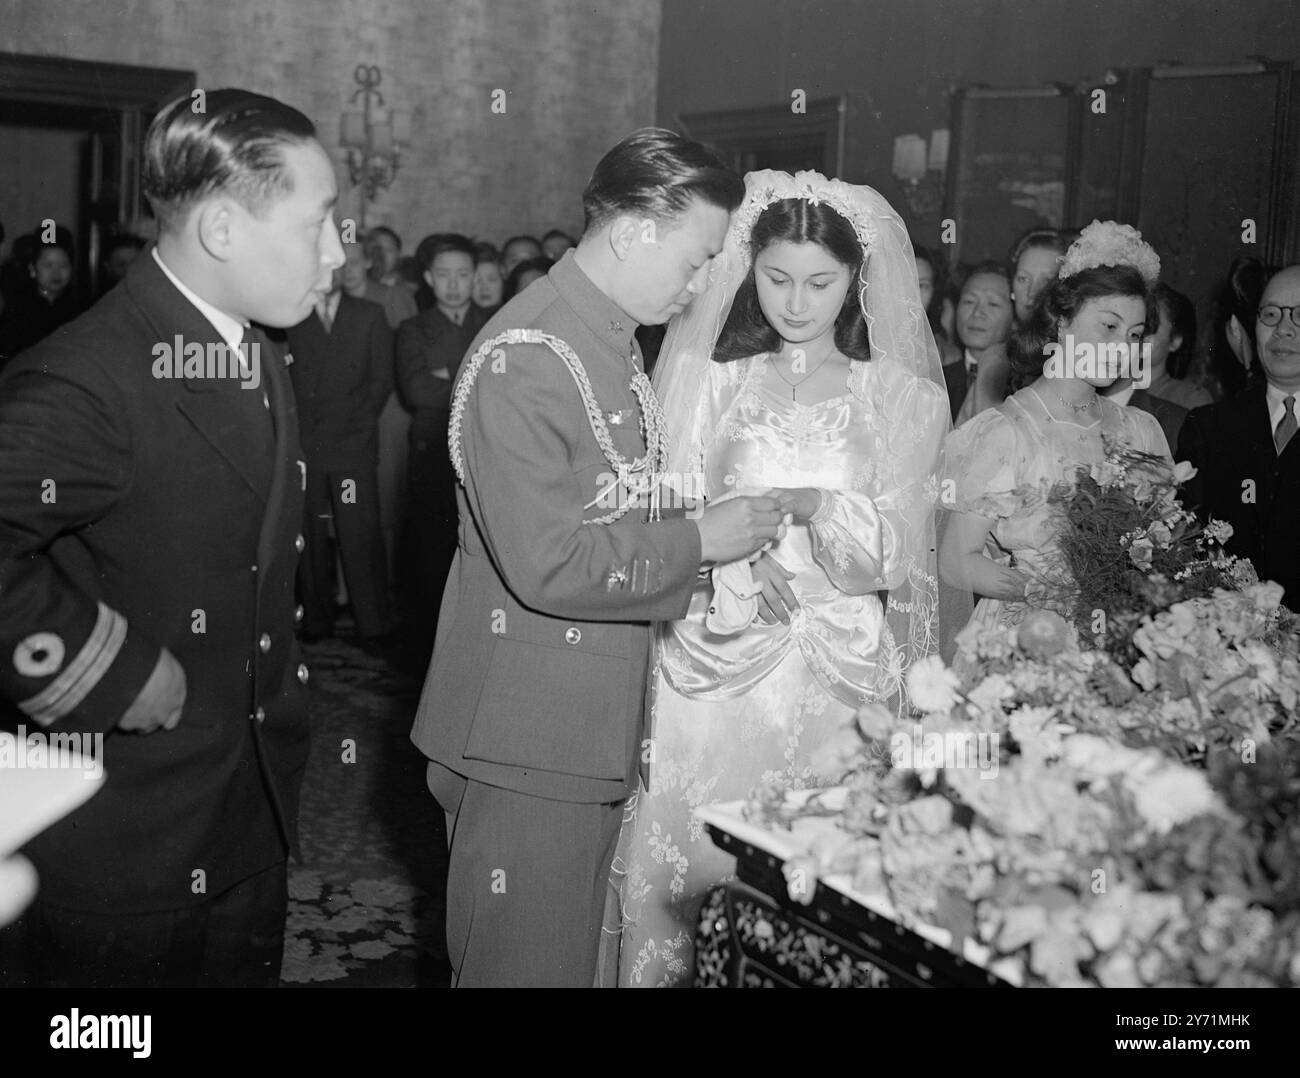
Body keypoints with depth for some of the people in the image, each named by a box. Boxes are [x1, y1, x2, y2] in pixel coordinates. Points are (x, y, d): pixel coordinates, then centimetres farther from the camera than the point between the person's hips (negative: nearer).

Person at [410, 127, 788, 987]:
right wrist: (698, 543, -16)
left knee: (580, 950, 19)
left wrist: (731, 570, 8)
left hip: (597, 723, 9)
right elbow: (547, 565, -25)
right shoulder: (525, 358, -19)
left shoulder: (615, 343, 12)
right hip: (528, 735, -9)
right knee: (526, 959, 4)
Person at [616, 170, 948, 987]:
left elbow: (896, 550, -1)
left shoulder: (902, 397, 6)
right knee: (690, 857, -1)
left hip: (842, 676, 0)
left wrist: (809, 502, -18)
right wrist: (735, 552, -19)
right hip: (717, 661, 1)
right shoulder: (705, 376, 8)